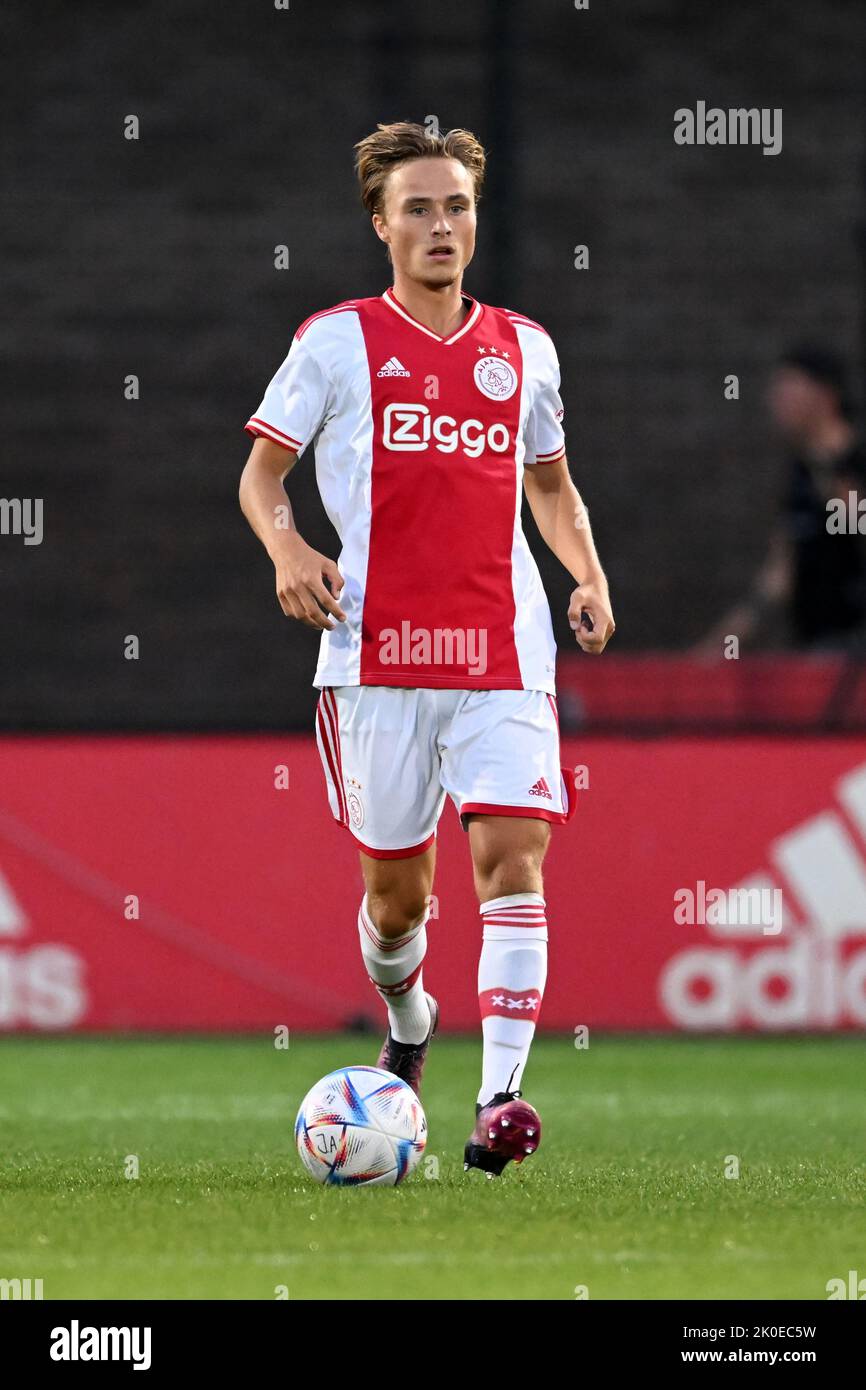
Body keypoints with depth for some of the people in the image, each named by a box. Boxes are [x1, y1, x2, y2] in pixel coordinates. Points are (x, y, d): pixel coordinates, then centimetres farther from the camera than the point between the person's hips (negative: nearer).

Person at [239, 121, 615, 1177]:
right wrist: (286, 549, -14)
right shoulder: (336, 341, 3)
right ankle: (406, 1021, 40)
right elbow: (261, 472, 6)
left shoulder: (523, 347, 12)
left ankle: (499, 1104, -21)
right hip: (379, 648, -1)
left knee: (512, 856, -15)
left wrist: (589, 575, 9)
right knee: (396, 887, 7)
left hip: (503, 653, 1)